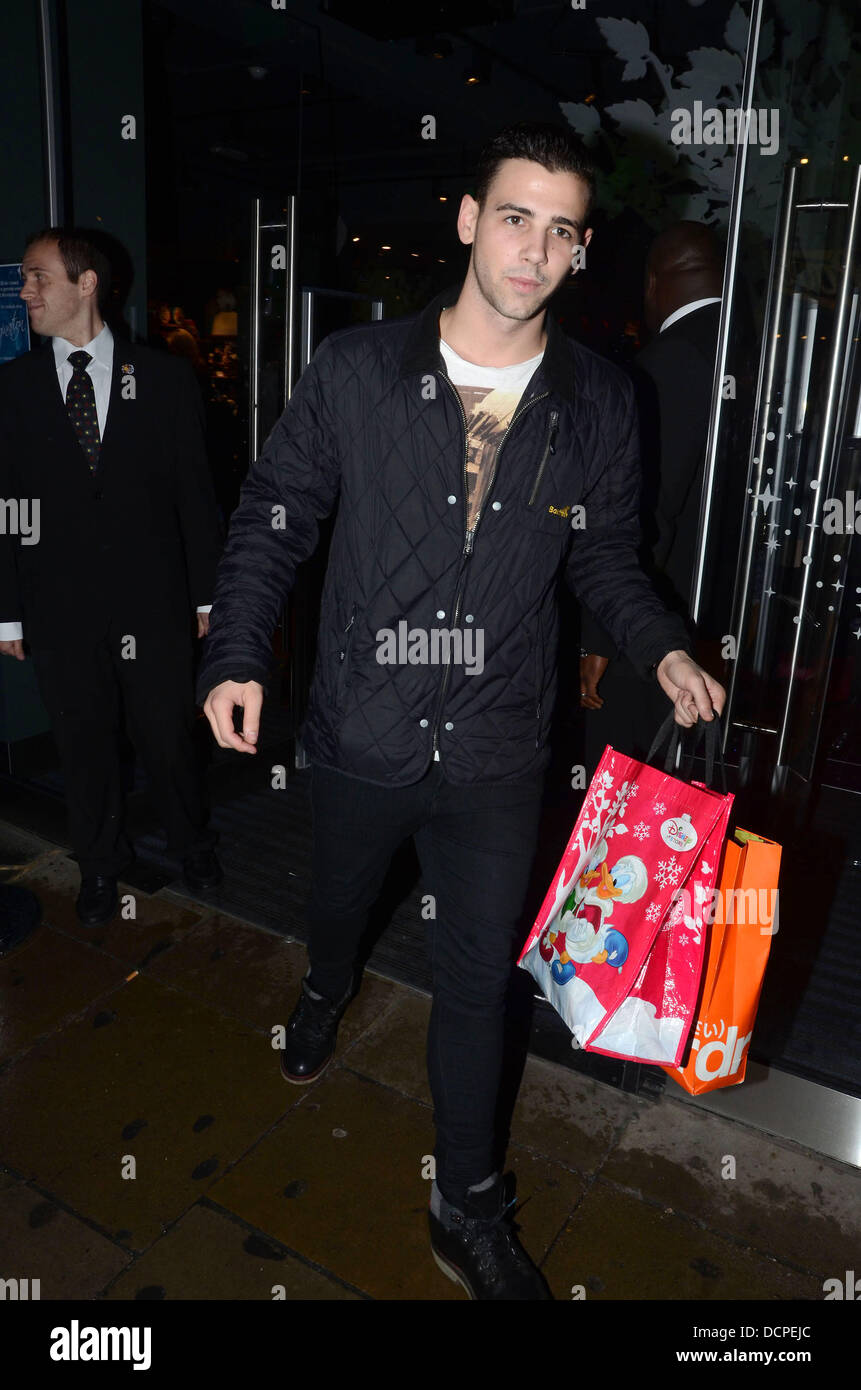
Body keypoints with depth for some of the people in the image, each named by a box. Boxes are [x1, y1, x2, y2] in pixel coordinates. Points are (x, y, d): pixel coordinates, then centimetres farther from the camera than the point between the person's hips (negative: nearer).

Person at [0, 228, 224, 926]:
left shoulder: (165, 378, 1)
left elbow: (195, 492, 2)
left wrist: (208, 594, 0)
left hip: (153, 603, -1)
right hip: (60, 611, 2)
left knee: (170, 736, 9)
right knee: (85, 743, 13)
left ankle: (193, 843, 35)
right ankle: (101, 864, 34)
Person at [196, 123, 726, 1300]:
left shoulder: (600, 403, -3)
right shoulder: (354, 372, -8)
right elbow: (275, 515, -1)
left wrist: (664, 648, -7)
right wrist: (239, 653, -11)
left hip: (496, 750, 0)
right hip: (362, 733, 1)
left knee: (480, 974, 11)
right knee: (339, 900, 26)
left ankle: (467, 1210, 33)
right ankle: (328, 991, 65)